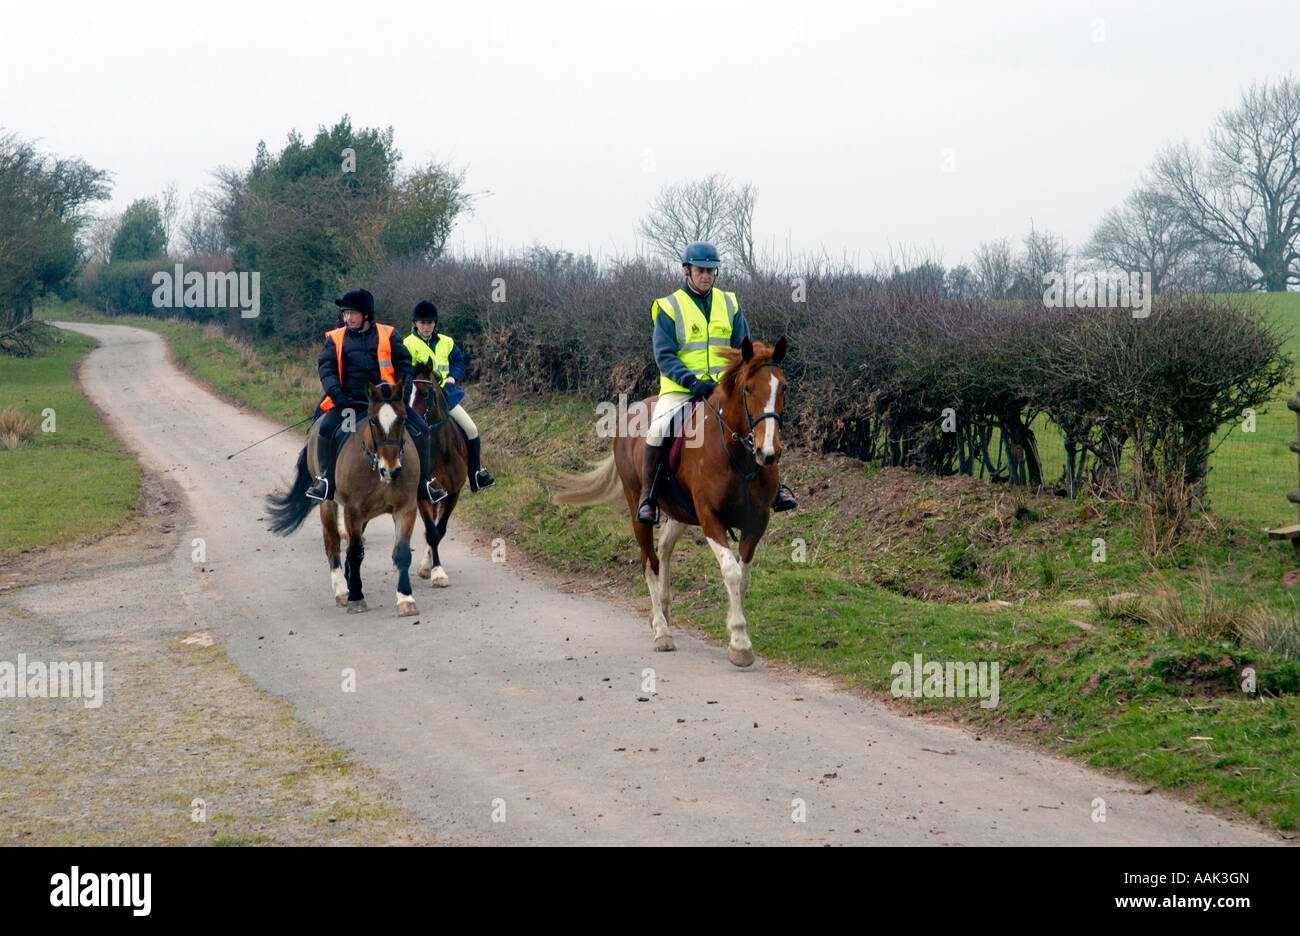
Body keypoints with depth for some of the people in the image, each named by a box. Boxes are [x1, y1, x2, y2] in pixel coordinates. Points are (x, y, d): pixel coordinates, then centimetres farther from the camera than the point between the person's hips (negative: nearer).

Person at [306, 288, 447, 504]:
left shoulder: (386, 335, 11)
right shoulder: (336, 339, 11)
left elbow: (403, 362, 14)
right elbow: (326, 367, 2)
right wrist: (335, 393, -15)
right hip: (349, 401, -1)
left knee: (420, 429, -11)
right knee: (326, 428, -26)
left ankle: (423, 482, 1)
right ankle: (325, 480, -13)